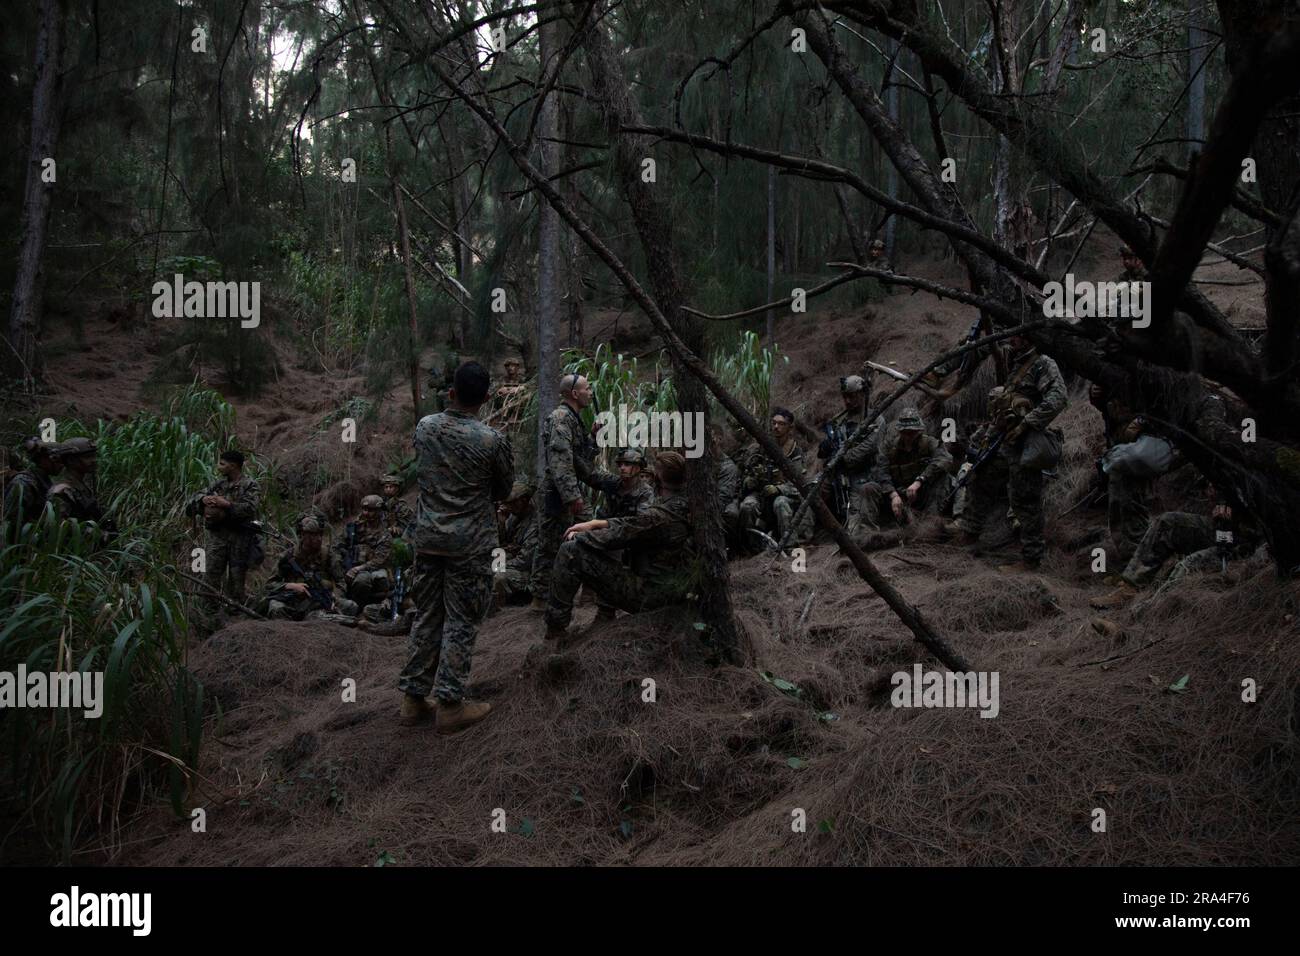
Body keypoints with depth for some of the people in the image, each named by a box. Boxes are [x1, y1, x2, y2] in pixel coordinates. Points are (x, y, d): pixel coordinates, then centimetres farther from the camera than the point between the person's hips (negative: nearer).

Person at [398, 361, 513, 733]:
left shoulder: (424, 427, -1)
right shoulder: (492, 440, -14)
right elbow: (504, 490, 1)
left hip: (427, 536, 5)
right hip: (469, 542, -5)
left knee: (426, 617, 14)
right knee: (461, 623, 4)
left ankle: (414, 698, 20)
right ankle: (449, 705, 7)